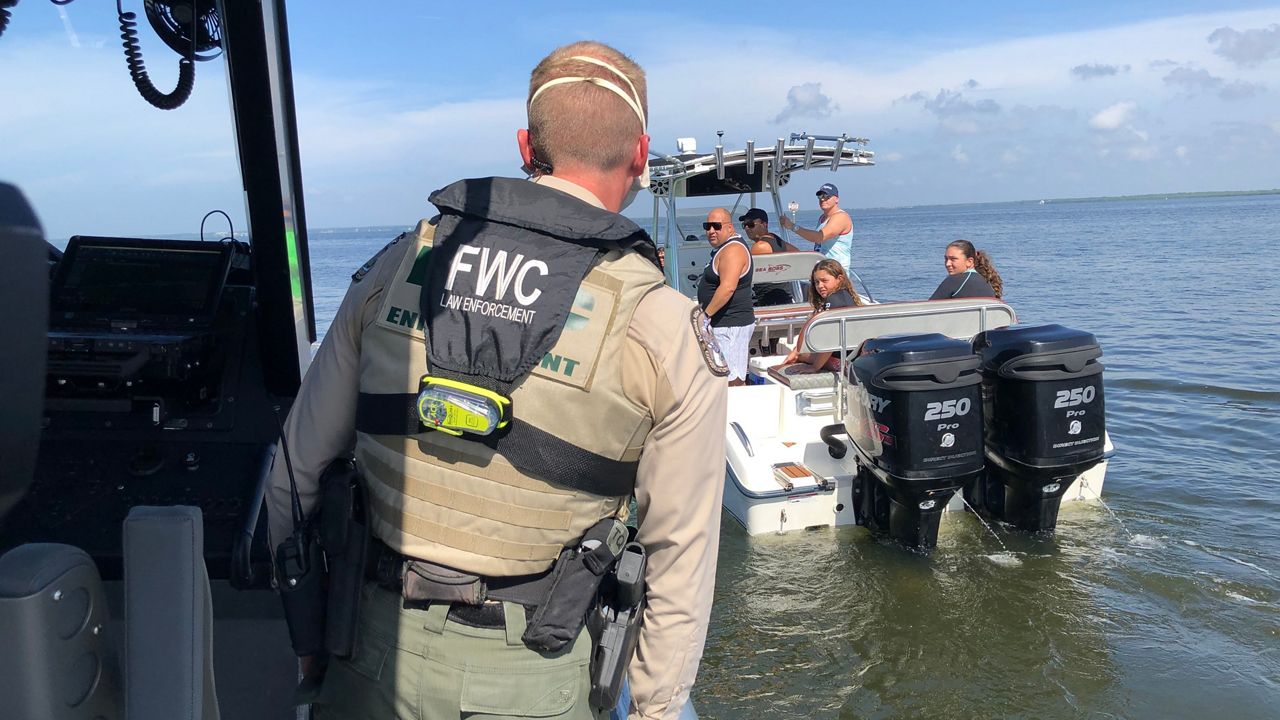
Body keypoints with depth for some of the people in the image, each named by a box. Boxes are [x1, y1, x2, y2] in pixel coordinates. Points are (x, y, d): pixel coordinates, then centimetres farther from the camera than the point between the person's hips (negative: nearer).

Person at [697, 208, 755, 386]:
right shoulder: (724, 248, 18)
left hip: (730, 326, -11)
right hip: (725, 323, 11)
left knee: (732, 380, -10)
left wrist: (706, 314, -24)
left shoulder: (732, 250, -17)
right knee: (737, 378, 14)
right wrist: (707, 313, 22)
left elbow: (728, 287, -28)